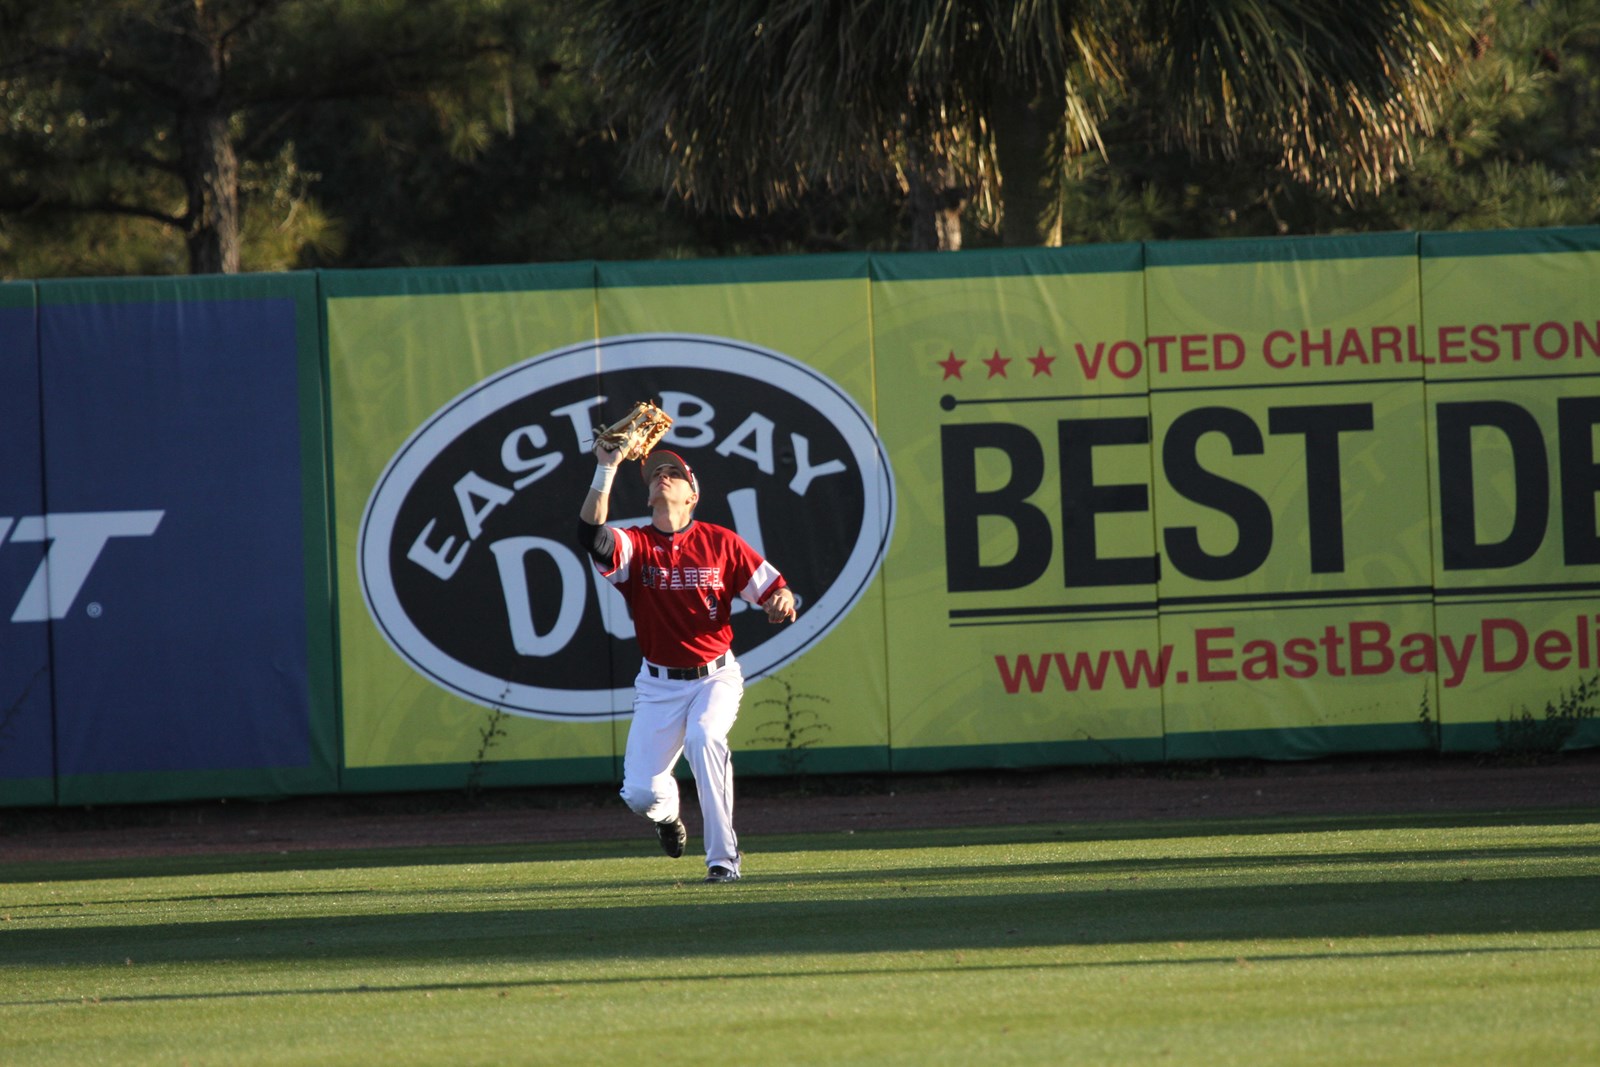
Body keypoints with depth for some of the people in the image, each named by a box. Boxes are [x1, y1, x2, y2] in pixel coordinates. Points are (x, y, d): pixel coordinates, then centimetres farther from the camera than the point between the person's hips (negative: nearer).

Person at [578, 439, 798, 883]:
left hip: (715, 676, -1)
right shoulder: (635, 545, -2)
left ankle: (723, 859, -22)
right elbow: (591, 535, -24)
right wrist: (606, 470, -28)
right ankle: (667, 809, 33)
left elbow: (774, 588, 1)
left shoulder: (720, 542, -1)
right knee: (640, 793, -8)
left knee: (703, 738, -33)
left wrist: (782, 601, -23)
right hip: (658, 684, 1)